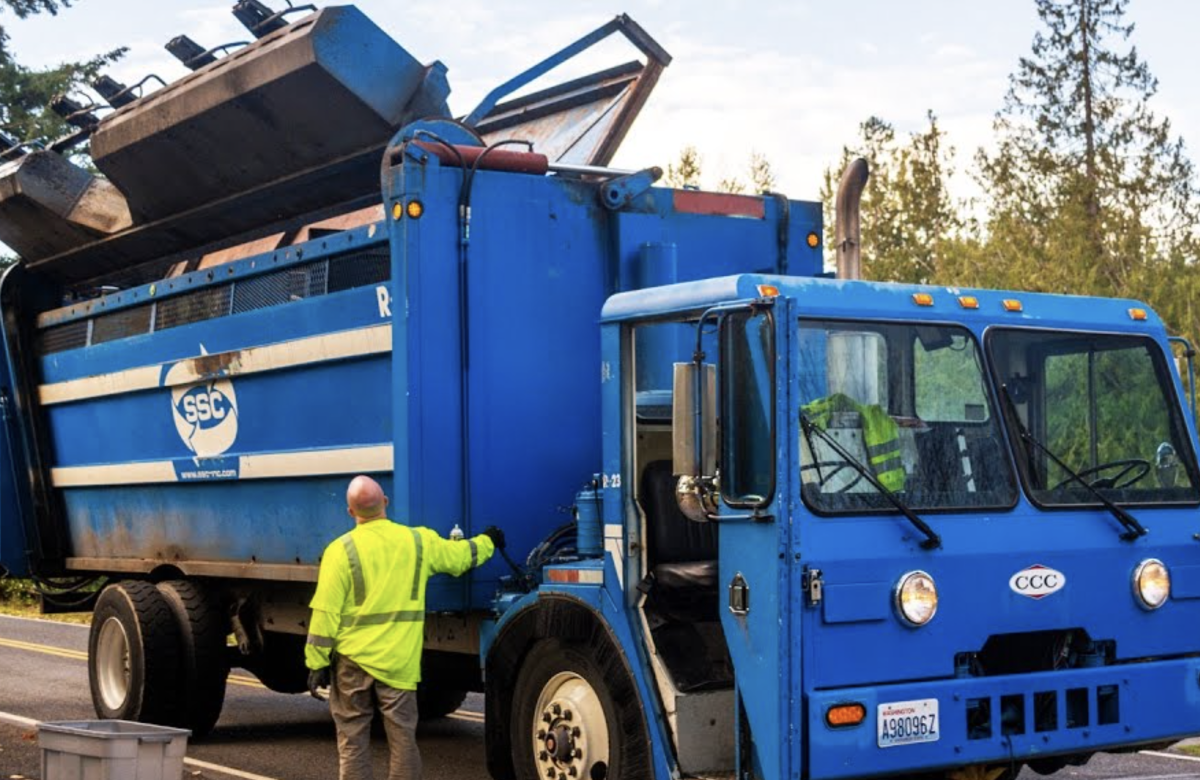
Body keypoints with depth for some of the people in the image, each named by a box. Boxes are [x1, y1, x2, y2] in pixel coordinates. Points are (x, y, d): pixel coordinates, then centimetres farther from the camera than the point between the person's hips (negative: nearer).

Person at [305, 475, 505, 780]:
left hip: (352, 662, -2)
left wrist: (317, 663, -3)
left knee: (352, 742, 7)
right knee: (402, 738, 8)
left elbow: (326, 614, -10)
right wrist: (488, 541, 39)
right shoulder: (418, 541, 1)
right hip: (399, 662, 2)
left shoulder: (341, 550, -9)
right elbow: (461, 556, 18)